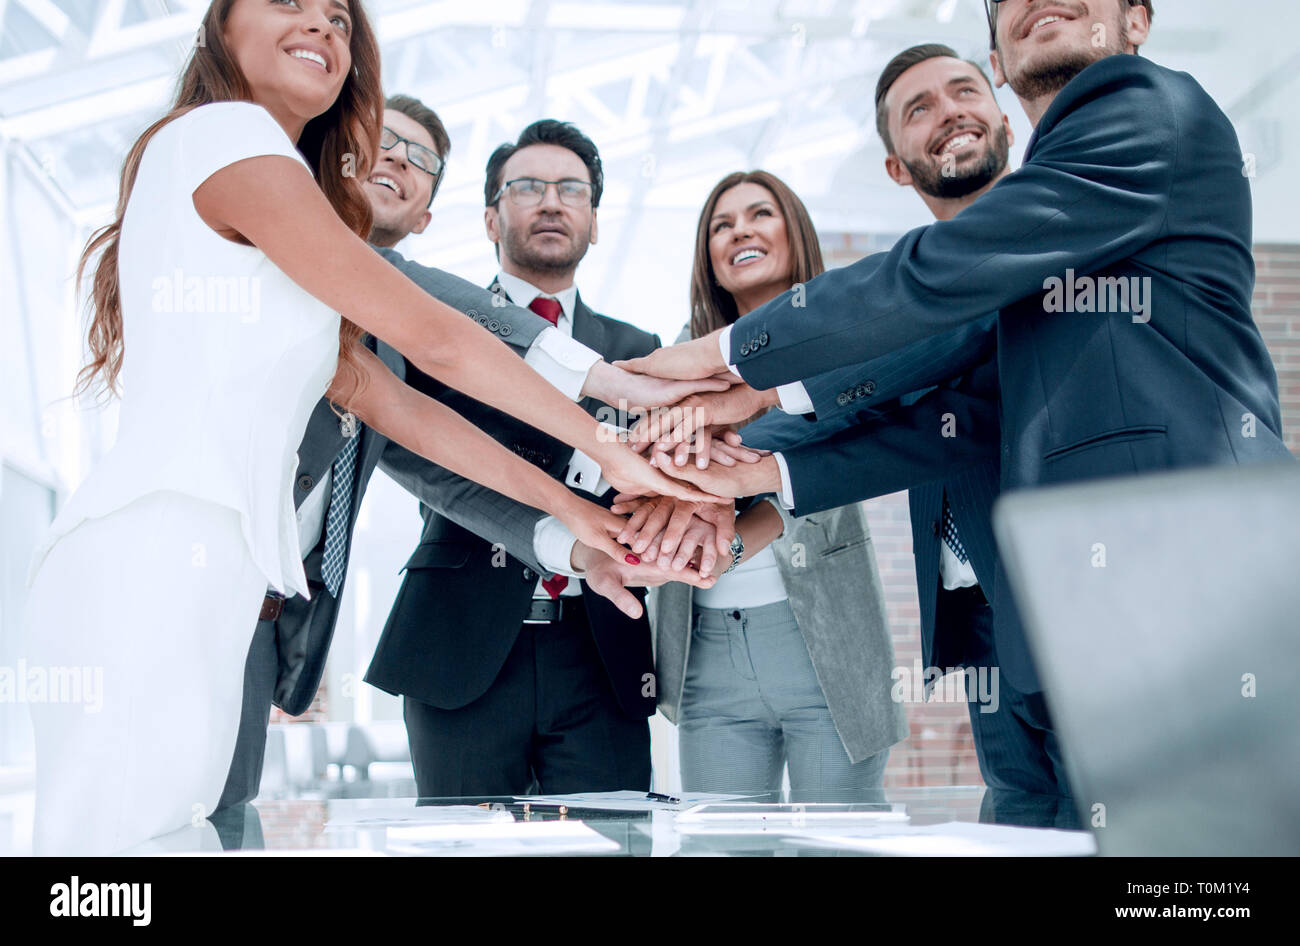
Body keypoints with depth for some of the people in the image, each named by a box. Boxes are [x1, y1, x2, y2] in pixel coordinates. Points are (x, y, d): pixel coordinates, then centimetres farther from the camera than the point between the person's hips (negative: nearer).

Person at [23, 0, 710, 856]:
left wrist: (568, 506, 21)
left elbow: (385, 399, 23)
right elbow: (430, 337, -3)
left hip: (213, 565, 9)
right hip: (160, 551, -9)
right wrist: (608, 447, 6)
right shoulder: (223, 130, 0)